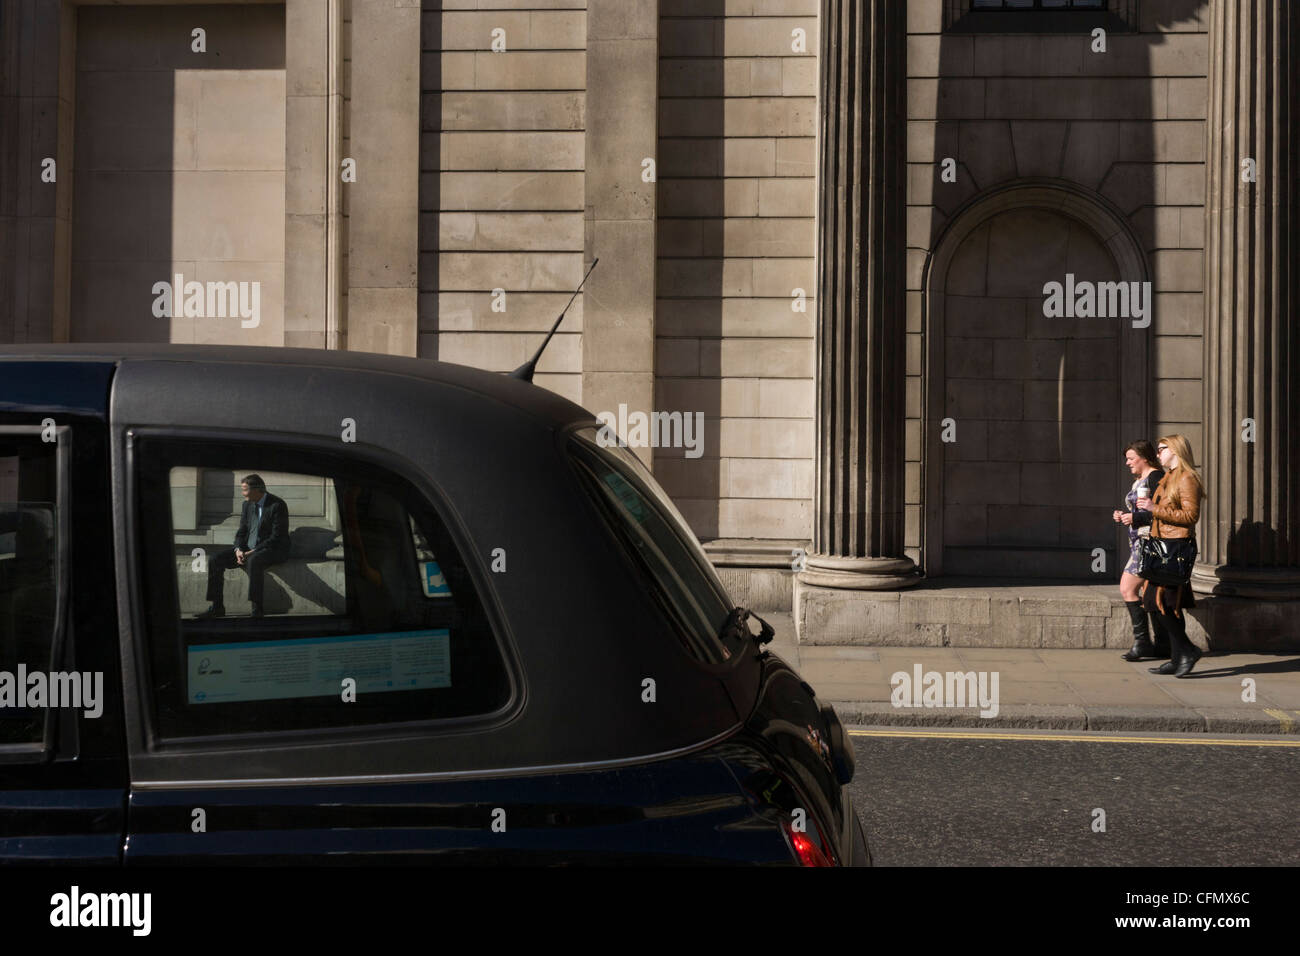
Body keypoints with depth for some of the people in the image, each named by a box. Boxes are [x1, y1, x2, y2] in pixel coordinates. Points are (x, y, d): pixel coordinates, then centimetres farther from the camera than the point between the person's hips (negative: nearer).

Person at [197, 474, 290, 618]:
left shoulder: (277, 505, -13)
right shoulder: (247, 504, 11)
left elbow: (276, 537, -17)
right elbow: (241, 532, 13)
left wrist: (253, 552, -21)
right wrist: (238, 550, -8)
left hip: (273, 550, -7)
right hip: (248, 549, 7)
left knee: (254, 561, -40)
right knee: (216, 560, -10)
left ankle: (257, 610, -37)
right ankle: (217, 608, -5)